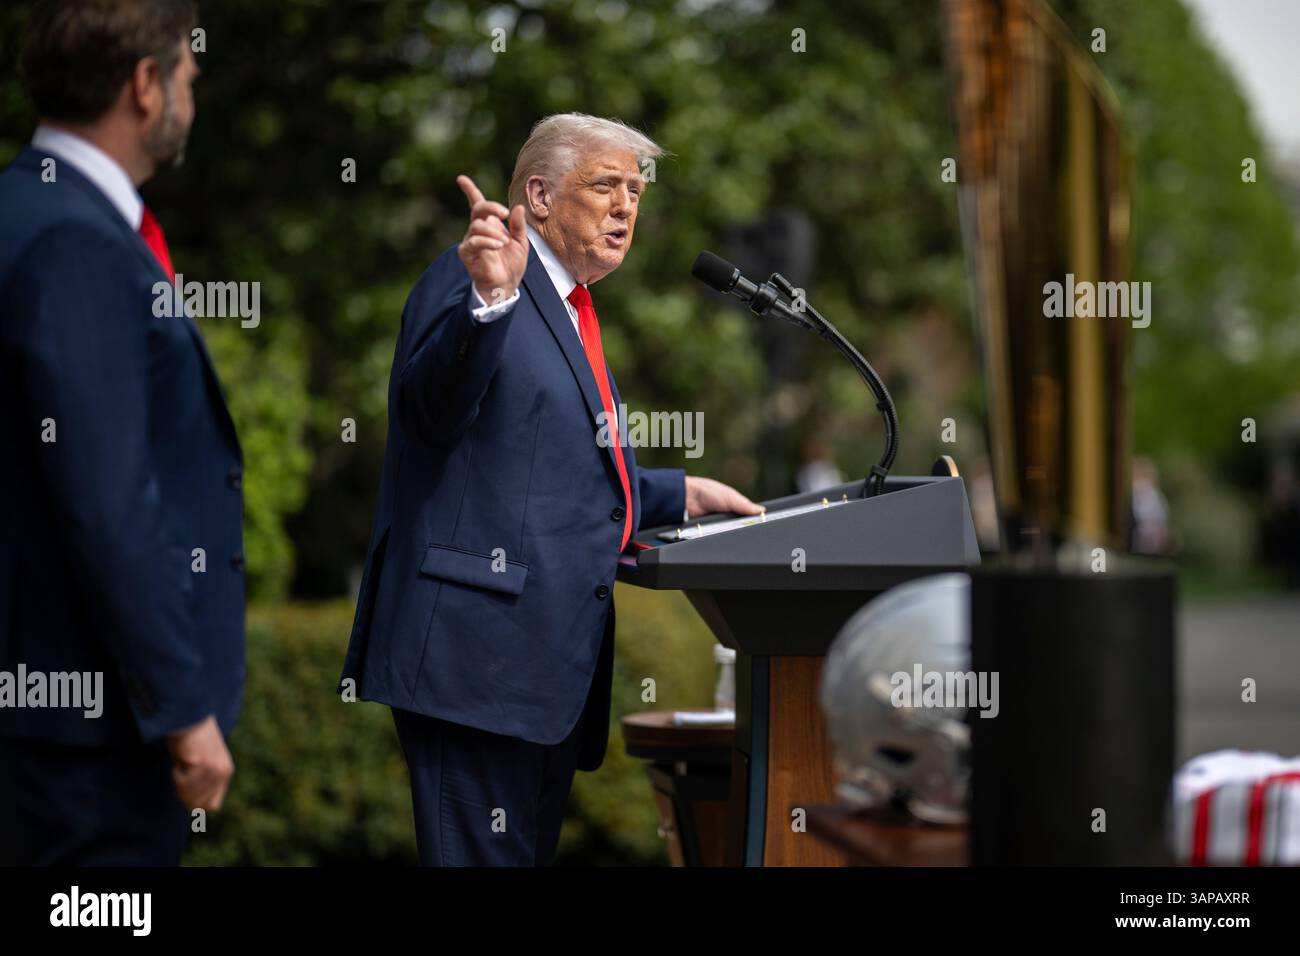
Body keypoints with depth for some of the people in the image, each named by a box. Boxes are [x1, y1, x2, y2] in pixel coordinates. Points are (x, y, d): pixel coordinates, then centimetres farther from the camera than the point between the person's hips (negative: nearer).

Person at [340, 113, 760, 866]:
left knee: (534, 853, 11)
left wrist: (680, 496, 25)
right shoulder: (469, 282, -6)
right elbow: (431, 408, -26)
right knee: (483, 857, -12)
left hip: (554, 661, 10)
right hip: (482, 650, -10)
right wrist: (488, 297, -41)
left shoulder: (568, 309, 24)